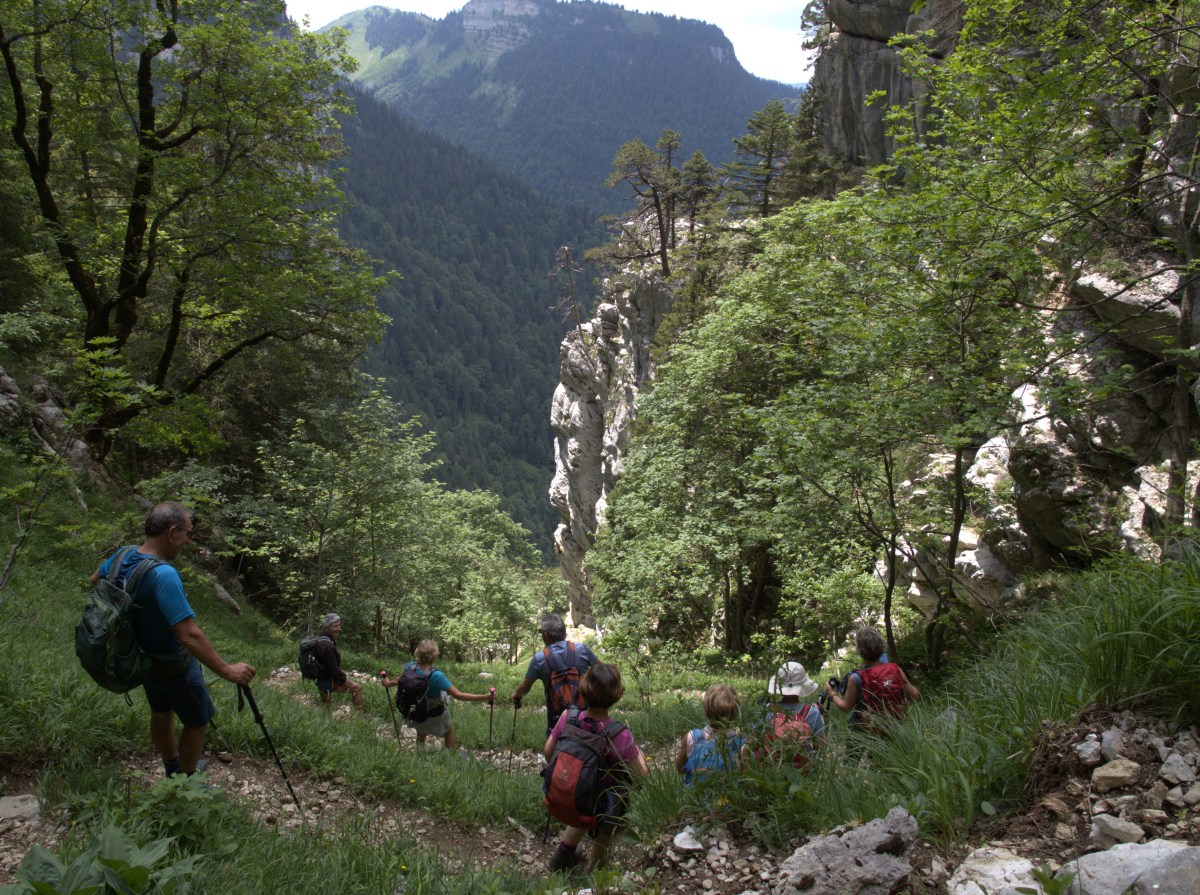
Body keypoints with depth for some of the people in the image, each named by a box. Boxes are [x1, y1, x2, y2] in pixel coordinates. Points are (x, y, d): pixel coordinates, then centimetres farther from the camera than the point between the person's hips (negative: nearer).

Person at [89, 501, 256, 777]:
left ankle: (172, 769, 47)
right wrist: (227, 670, -34)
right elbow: (189, 635, -38)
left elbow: (94, 580, 13)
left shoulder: (123, 555, -11)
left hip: (143, 657, 8)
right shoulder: (164, 575, -37)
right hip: (172, 666, -8)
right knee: (198, 721, 13)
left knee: (161, 712, 27)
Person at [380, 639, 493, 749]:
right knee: (449, 730, 27)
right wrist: (484, 697, -35)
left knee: (421, 733, 33)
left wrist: (388, 683, 25)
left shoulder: (411, 667, -22)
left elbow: (399, 680, 1)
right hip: (435, 714, -4)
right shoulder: (436, 675, -38)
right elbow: (458, 695, -36)